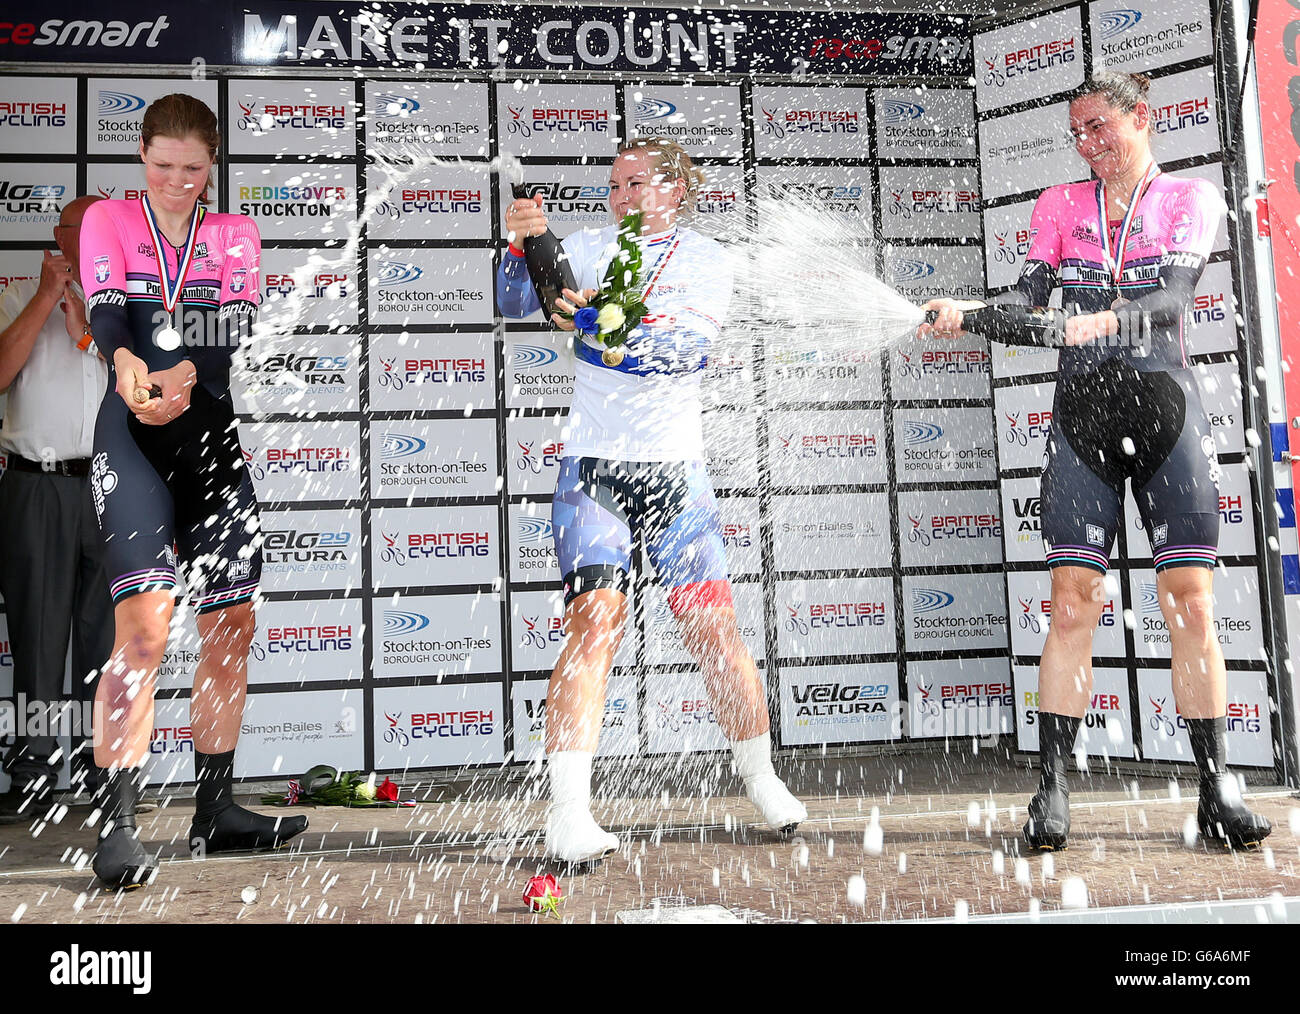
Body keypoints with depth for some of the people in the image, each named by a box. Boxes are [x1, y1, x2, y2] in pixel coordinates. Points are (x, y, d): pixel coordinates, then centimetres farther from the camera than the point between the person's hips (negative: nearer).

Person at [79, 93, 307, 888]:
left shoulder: (236, 235, 12)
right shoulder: (109, 220, 7)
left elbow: (237, 329, -5)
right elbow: (106, 309, -11)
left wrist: (185, 377, -26)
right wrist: (126, 361, -34)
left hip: (214, 439, 4)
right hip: (132, 436, -3)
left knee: (231, 626, 5)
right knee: (145, 622, -17)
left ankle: (216, 810, 18)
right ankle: (119, 826, -11)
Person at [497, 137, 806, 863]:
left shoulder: (706, 261, 5)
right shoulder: (590, 248, 9)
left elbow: (684, 348, -13)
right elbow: (516, 305, -2)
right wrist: (522, 248, -20)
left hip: (677, 468, 1)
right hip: (594, 463, 0)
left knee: (715, 626, 0)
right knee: (596, 620, -15)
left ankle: (762, 778, 22)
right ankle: (568, 814, -13)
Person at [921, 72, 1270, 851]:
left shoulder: (1192, 199, 9)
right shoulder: (1060, 205, 15)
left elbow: (1174, 296, -9)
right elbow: (1031, 297, 2)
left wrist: (1109, 319, -28)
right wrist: (966, 313, -17)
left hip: (1167, 411, -1)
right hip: (1083, 415, 1)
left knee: (1191, 604, -2)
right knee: (1073, 603, -6)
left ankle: (1218, 793, 8)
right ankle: (1052, 792, -3)